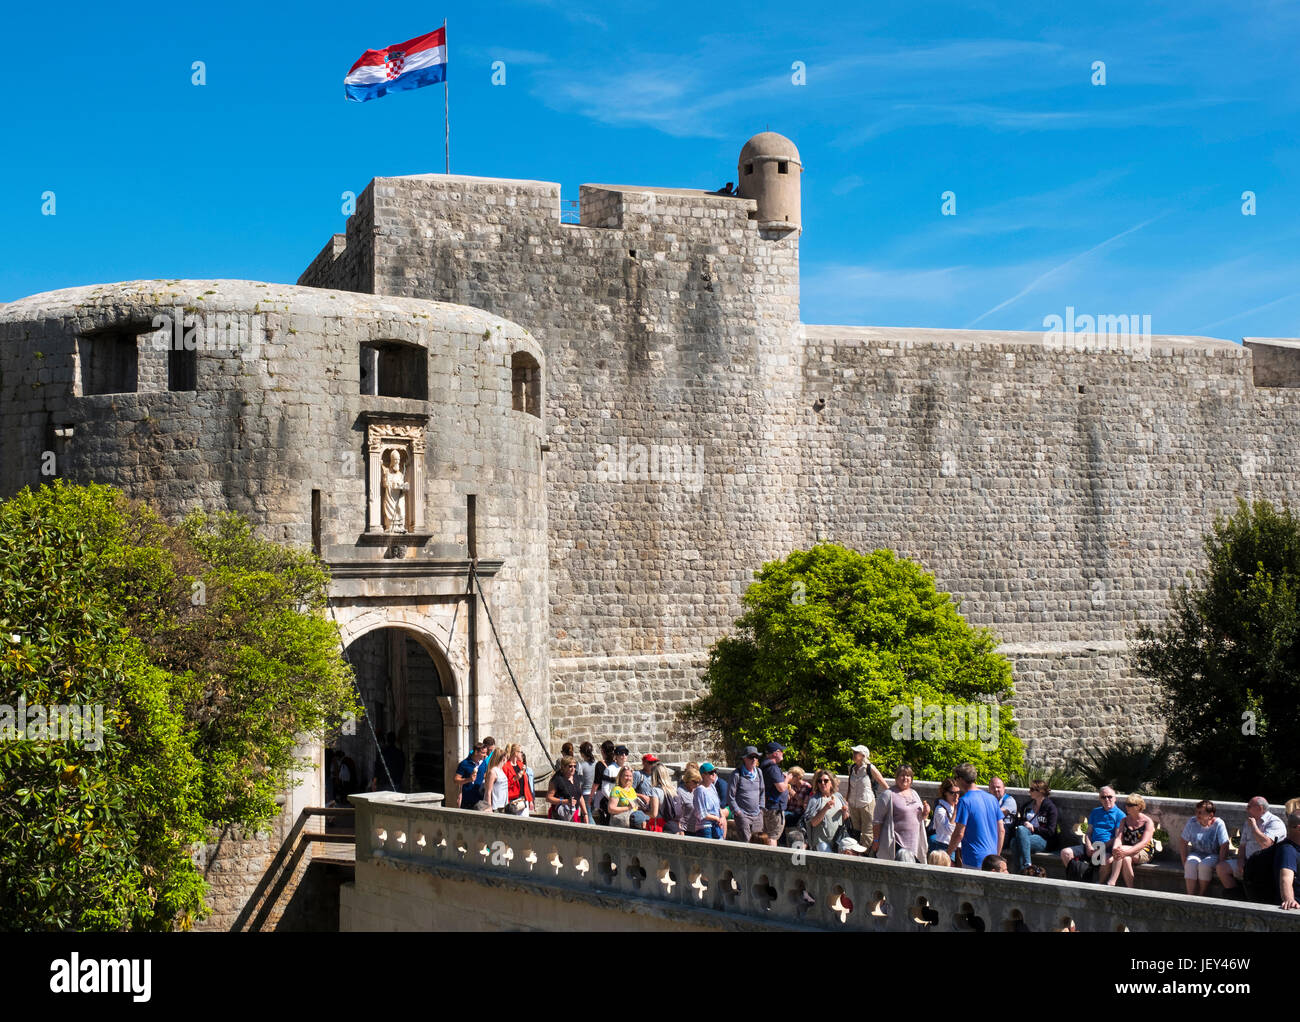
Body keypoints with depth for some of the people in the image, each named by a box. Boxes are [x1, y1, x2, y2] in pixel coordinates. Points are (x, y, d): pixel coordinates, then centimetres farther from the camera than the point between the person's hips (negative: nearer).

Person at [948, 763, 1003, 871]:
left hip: (974, 861, -7)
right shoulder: (992, 798, 9)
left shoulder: (964, 801, -12)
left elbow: (959, 834, -15)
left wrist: (947, 854, -3)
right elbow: (1001, 831, 12)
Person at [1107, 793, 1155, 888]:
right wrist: (1115, 849, -24)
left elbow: (1144, 843, -17)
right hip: (1128, 852, 4)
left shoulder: (1148, 822, -3)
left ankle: (1111, 882, -39)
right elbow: (1118, 837, 1)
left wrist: (1126, 852, -31)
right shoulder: (1125, 820, 14)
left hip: (1143, 853, -4)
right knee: (1126, 859, -33)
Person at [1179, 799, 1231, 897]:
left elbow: (1224, 846, -14)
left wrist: (1220, 865, -19)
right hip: (1197, 854, 3)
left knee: (1204, 865, -35)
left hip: (1213, 855, -3)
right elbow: (1183, 841, 5)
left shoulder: (1219, 824, -11)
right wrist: (1185, 862, -3)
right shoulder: (1192, 823, 0)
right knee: (1191, 863, -31)